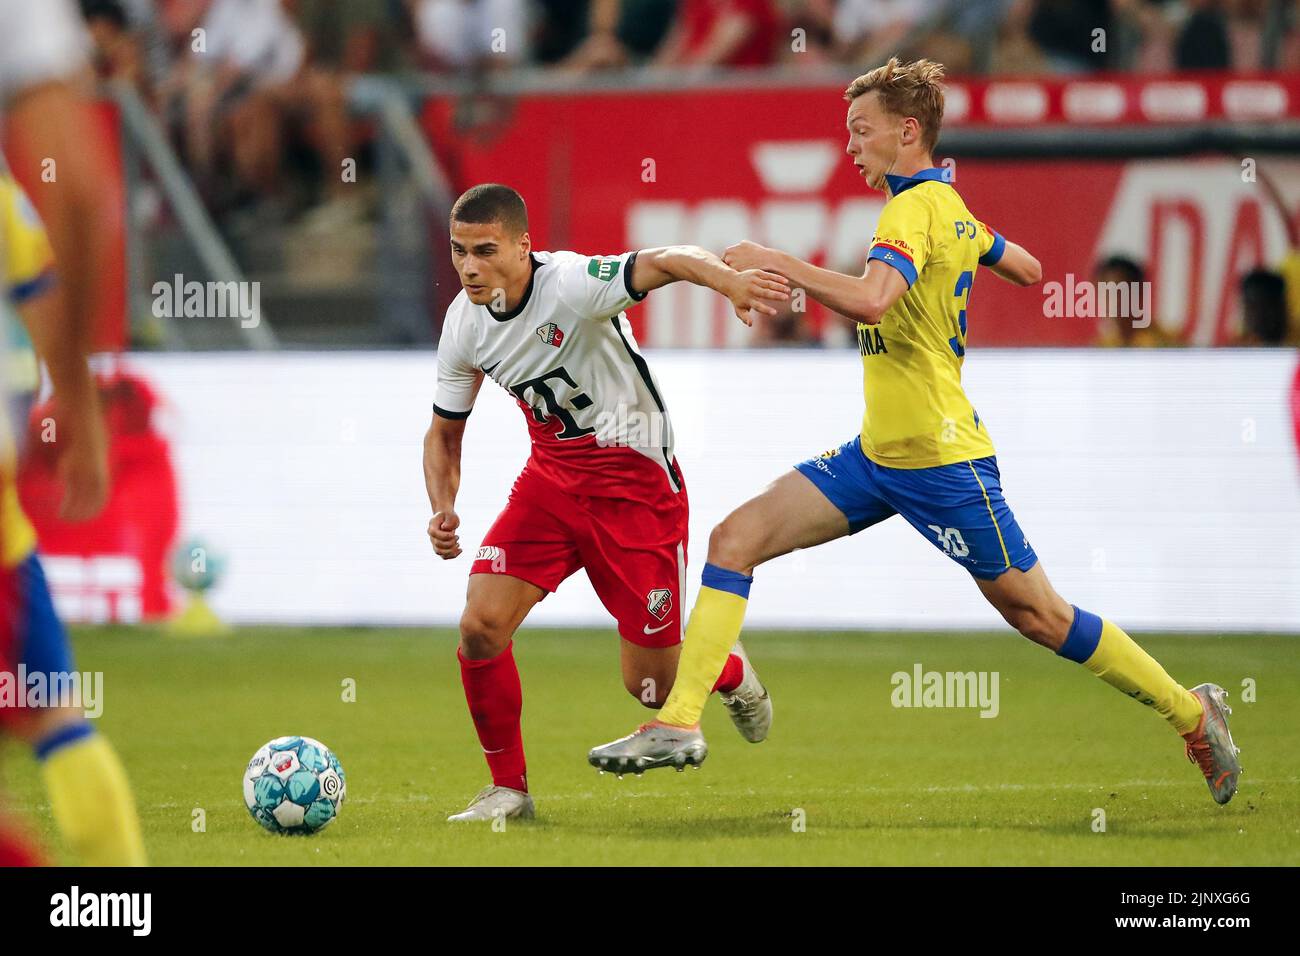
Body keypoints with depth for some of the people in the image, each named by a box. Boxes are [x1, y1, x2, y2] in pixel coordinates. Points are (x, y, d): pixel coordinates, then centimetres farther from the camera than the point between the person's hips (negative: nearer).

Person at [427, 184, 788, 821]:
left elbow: (664, 263, -43)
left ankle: (730, 673, 37)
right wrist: (443, 510, -9)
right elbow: (444, 432, 10)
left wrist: (728, 281, -66)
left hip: (635, 477, -5)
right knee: (480, 626, -16)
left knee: (650, 686, -1)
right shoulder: (465, 325, -6)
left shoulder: (570, 284, -25)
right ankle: (508, 788, 3)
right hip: (550, 476, 5)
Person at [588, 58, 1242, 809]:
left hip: (940, 458, -10)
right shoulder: (951, 208, 10)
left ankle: (1191, 712, 16)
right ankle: (680, 721, -5)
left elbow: (869, 300, -36)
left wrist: (778, 263, -26)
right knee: (738, 537, -3)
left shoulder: (914, 210, -18)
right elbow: (1029, 270, 26)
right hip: (878, 452, 10)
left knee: (1037, 614, 0)